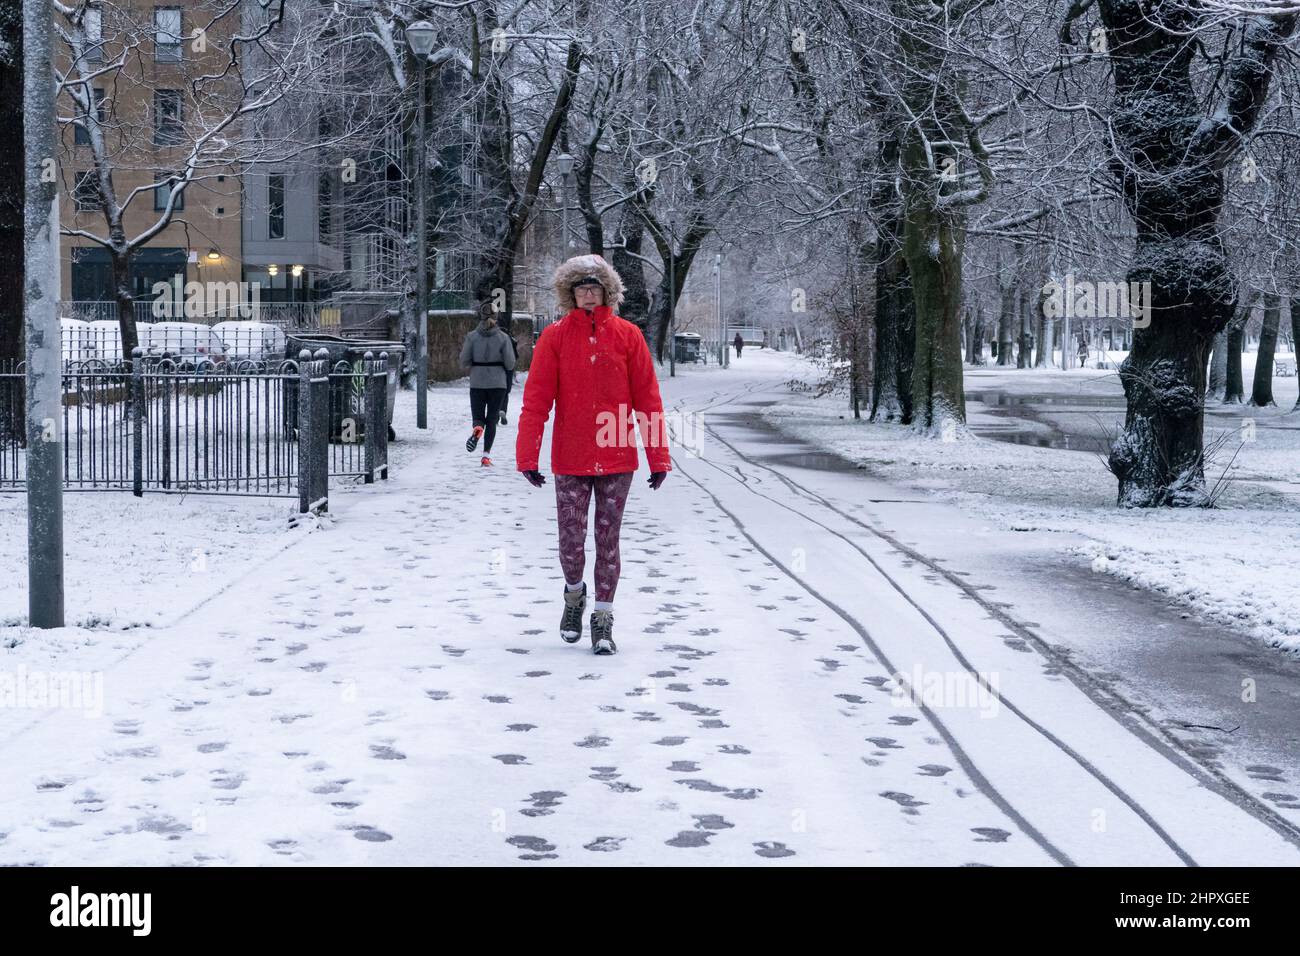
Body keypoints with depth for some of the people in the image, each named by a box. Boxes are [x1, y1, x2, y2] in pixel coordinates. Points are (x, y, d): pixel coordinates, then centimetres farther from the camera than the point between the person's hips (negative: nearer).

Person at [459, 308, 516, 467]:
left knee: (478, 416, 10)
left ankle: (477, 429, -26)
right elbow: (510, 364, -8)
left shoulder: (472, 337, -4)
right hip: (497, 383, 0)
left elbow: (464, 362, -5)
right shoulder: (503, 337, -6)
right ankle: (486, 455, 1)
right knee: (492, 419, 9)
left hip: (477, 383, 0)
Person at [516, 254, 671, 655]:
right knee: (571, 542, -1)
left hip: (617, 459, 1)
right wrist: (527, 456, -9)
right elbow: (536, 400, -3)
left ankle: (603, 619, 16)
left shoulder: (627, 336, 1)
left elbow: (647, 398, 2)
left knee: (608, 540, 5)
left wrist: (658, 456, -1)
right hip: (570, 460, 0)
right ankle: (574, 593, 30)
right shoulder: (554, 337, -1)